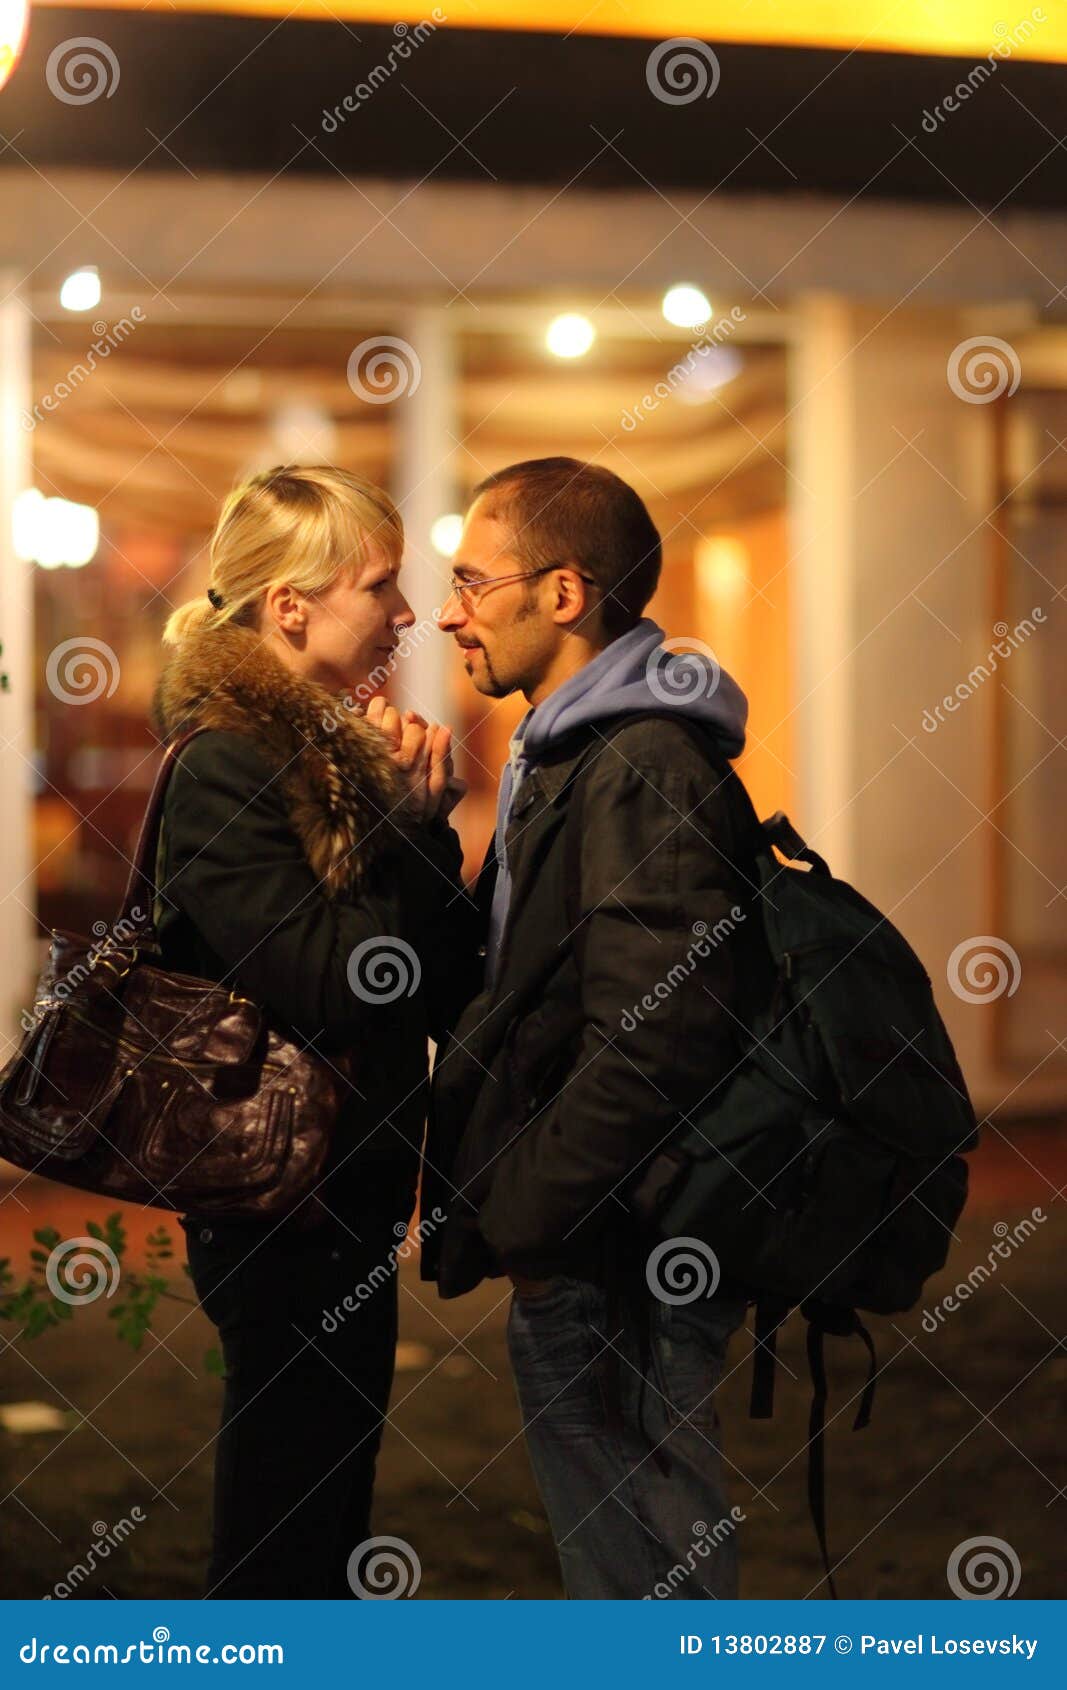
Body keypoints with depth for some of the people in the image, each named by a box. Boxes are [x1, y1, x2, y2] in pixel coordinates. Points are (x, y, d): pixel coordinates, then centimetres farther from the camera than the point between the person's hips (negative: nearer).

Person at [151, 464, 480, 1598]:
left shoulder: (340, 751, 11)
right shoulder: (225, 768, -16)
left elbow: (438, 984, 6)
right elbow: (334, 984, -23)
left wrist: (423, 815, -7)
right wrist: (419, 820, -19)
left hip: (352, 1190, 9)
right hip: (281, 1203, -9)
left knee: (329, 1512, 19)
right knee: (280, 1536, 1)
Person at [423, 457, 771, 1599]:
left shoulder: (644, 773, -20)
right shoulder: (573, 755, 15)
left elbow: (655, 1044, -26)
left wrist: (512, 1215, -18)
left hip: (616, 1261, -10)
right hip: (582, 1249, 10)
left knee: (643, 1569, 1)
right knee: (614, 1554, 20)